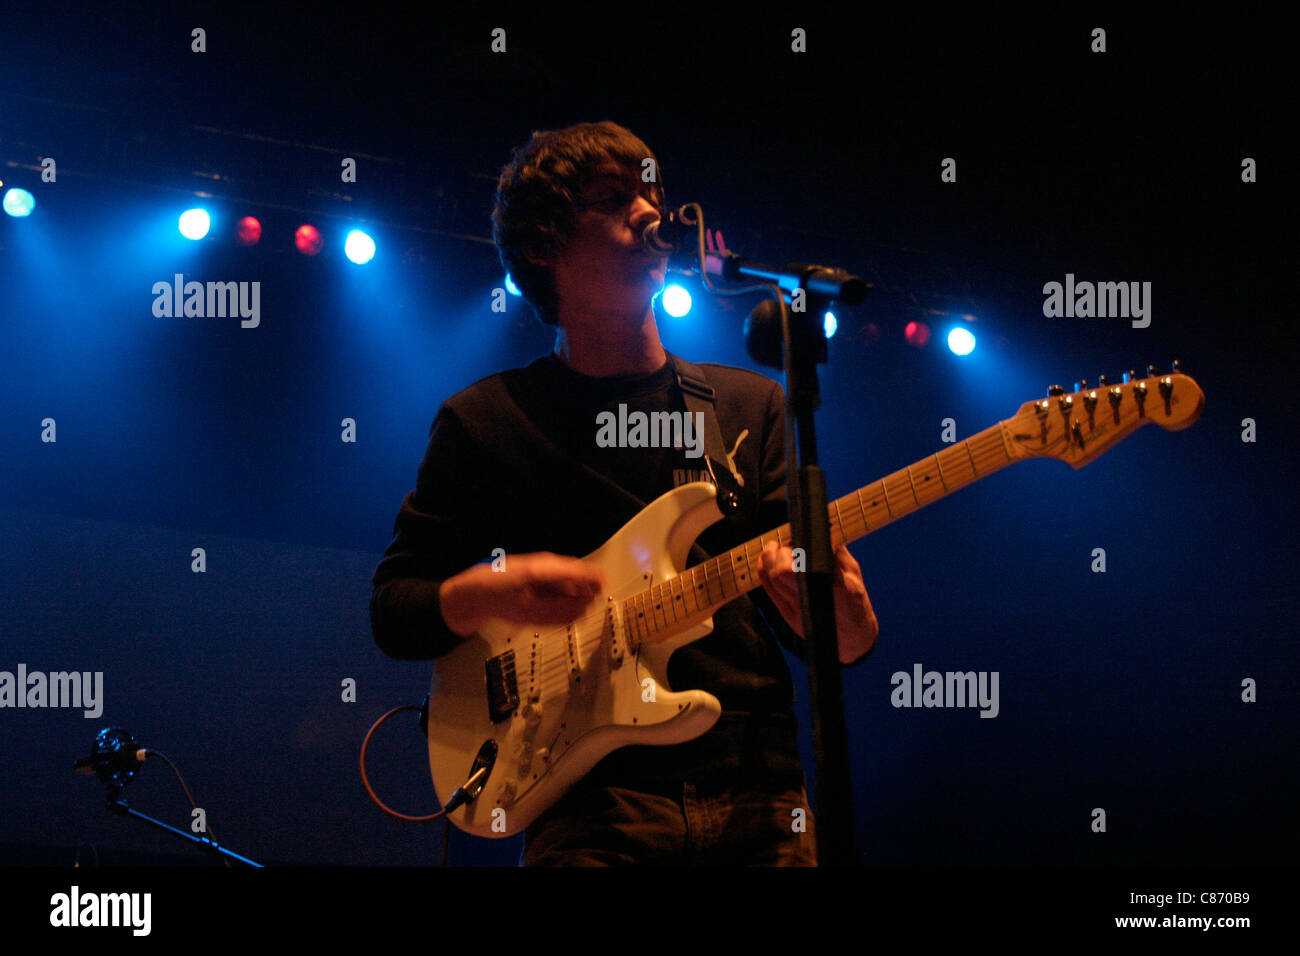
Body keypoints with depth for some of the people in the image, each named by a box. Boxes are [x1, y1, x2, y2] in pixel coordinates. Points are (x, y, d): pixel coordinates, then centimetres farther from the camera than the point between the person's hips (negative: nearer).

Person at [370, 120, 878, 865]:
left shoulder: (749, 406, 16)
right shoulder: (484, 423, 8)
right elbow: (394, 613, 7)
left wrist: (846, 623, -13)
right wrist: (494, 592, -14)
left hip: (760, 798, 3)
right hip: (593, 805, -3)